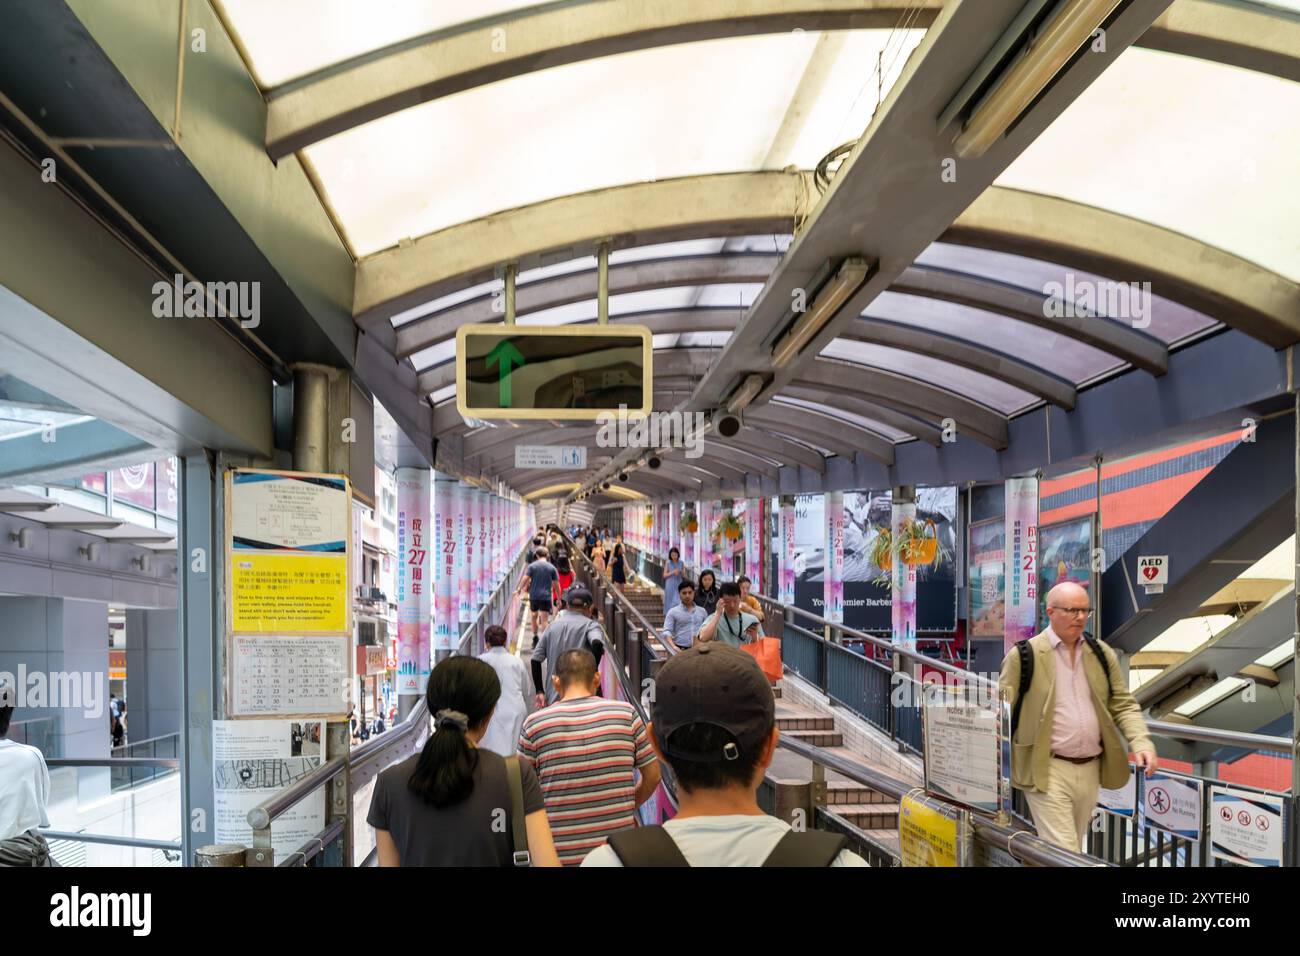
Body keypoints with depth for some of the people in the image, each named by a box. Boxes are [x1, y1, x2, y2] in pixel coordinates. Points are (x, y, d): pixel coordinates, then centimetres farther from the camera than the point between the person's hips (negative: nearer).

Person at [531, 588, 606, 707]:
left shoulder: (553, 625, 11)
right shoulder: (590, 625, -3)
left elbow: (536, 659, 8)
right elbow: (597, 643, -26)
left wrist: (539, 691, 11)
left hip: (553, 699, 5)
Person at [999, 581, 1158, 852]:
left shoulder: (1102, 654, 8)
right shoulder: (1024, 655, -7)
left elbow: (1123, 705, 10)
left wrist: (1141, 742, -7)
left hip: (1090, 769, 6)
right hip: (1047, 771, -5)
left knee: (1074, 847, 17)